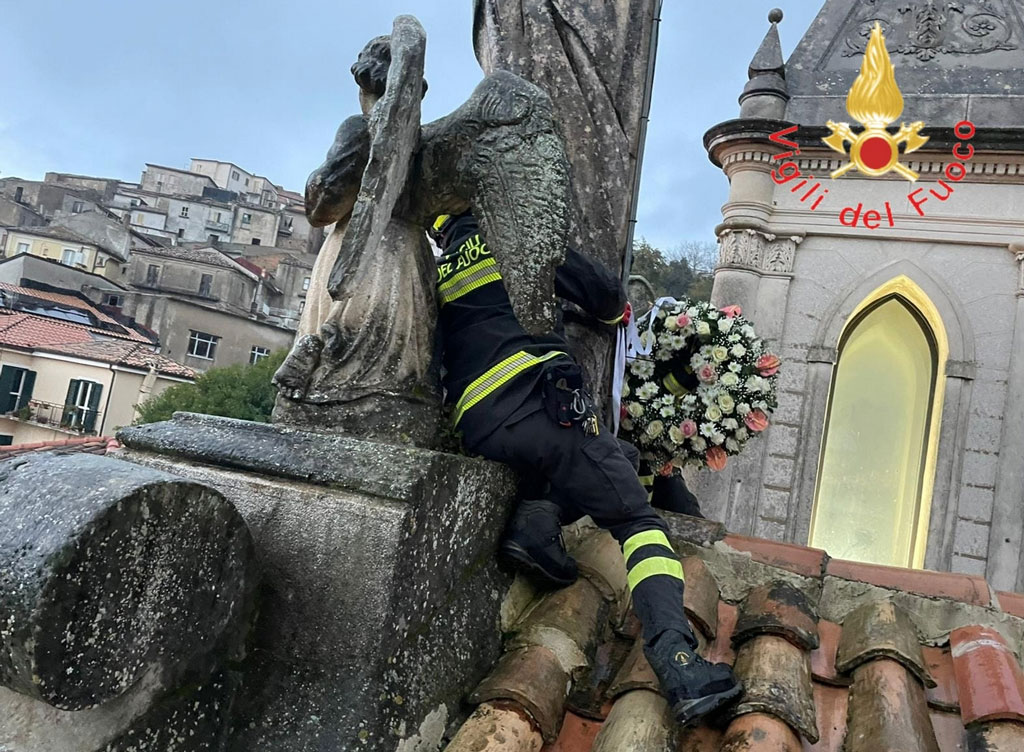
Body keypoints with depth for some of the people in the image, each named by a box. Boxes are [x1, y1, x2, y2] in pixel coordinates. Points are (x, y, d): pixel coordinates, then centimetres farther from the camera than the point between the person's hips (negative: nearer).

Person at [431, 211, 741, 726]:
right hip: (539, 405, -5)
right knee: (636, 520, -2)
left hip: (478, 434, 5)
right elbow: (605, 295, 9)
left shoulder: (438, 274, 27)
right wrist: (615, 312, 33)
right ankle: (674, 653, -21)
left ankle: (534, 520, 2)